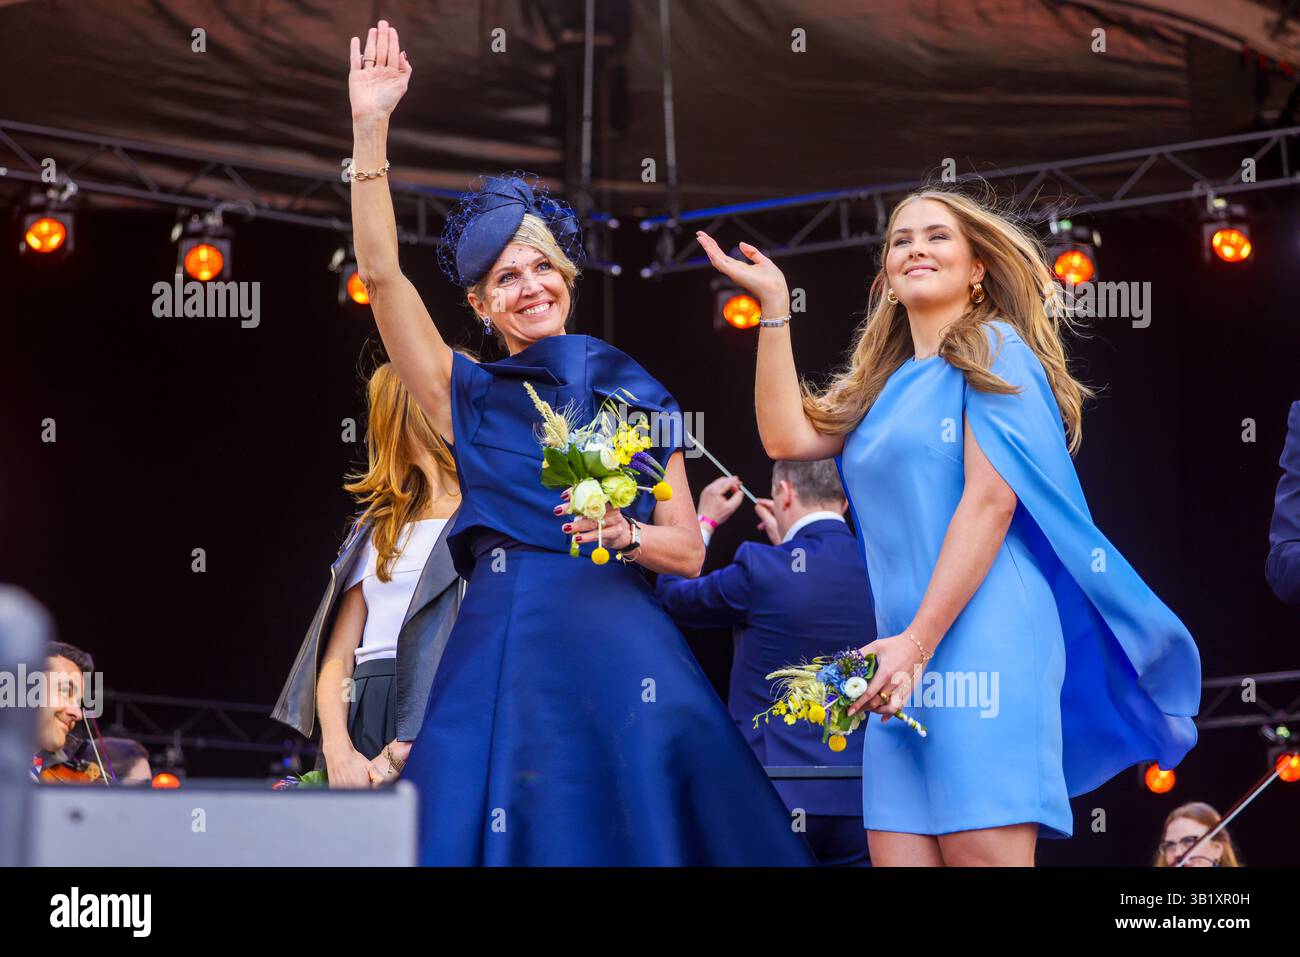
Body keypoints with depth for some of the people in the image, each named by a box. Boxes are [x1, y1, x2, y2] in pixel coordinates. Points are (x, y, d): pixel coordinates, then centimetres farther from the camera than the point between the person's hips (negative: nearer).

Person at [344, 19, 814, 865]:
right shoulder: (468, 395, 13)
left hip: (620, 653, 0)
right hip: (503, 657, 0)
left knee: (637, 824, -10)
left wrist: (621, 533, -11)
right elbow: (381, 273, 3)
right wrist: (370, 128, -3)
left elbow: (688, 551, 11)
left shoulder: (635, 397, 13)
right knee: (510, 826, -8)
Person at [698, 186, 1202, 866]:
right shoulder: (884, 383, 22)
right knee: (897, 850, -2)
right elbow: (788, 436, 9)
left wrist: (919, 643, -16)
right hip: (906, 654, 7)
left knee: (983, 852, -15)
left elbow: (990, 502, -9)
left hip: (984, 640, -7)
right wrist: (773, 306, 8)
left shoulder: (993, 349, 1)